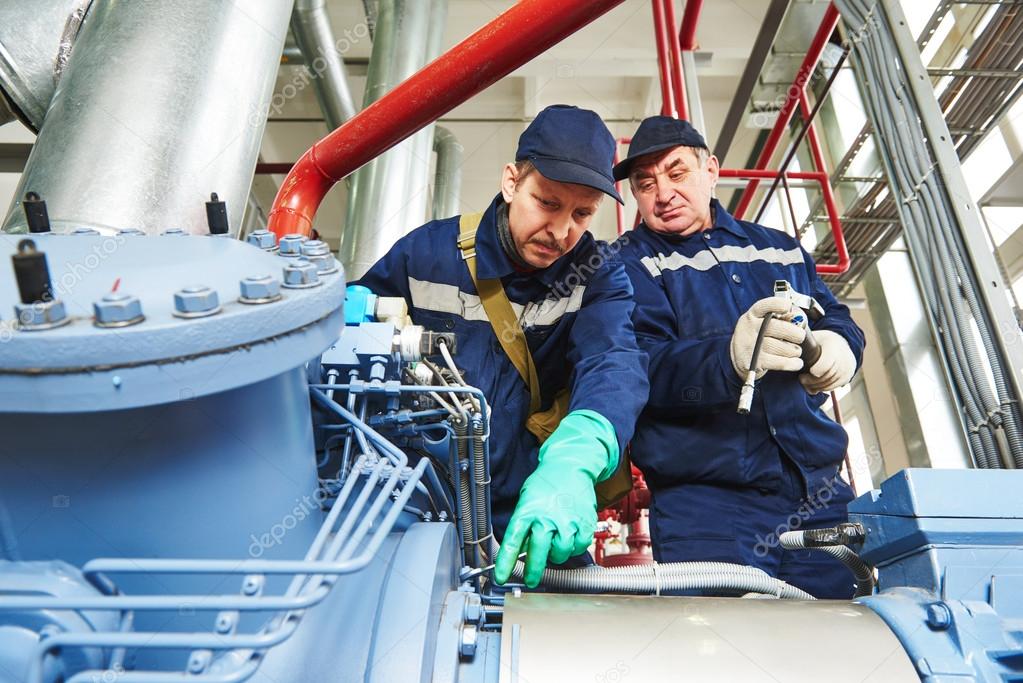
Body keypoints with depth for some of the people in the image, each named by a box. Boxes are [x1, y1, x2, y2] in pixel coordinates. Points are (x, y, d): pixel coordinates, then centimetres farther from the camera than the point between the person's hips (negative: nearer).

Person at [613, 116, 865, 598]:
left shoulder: (781, 249, 18)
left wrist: (837, 344, -6)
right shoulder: (629, 266, 3)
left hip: (818, 491, 4)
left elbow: (837, 319, 20)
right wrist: (729, 356, -32)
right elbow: (639, 370, -12)